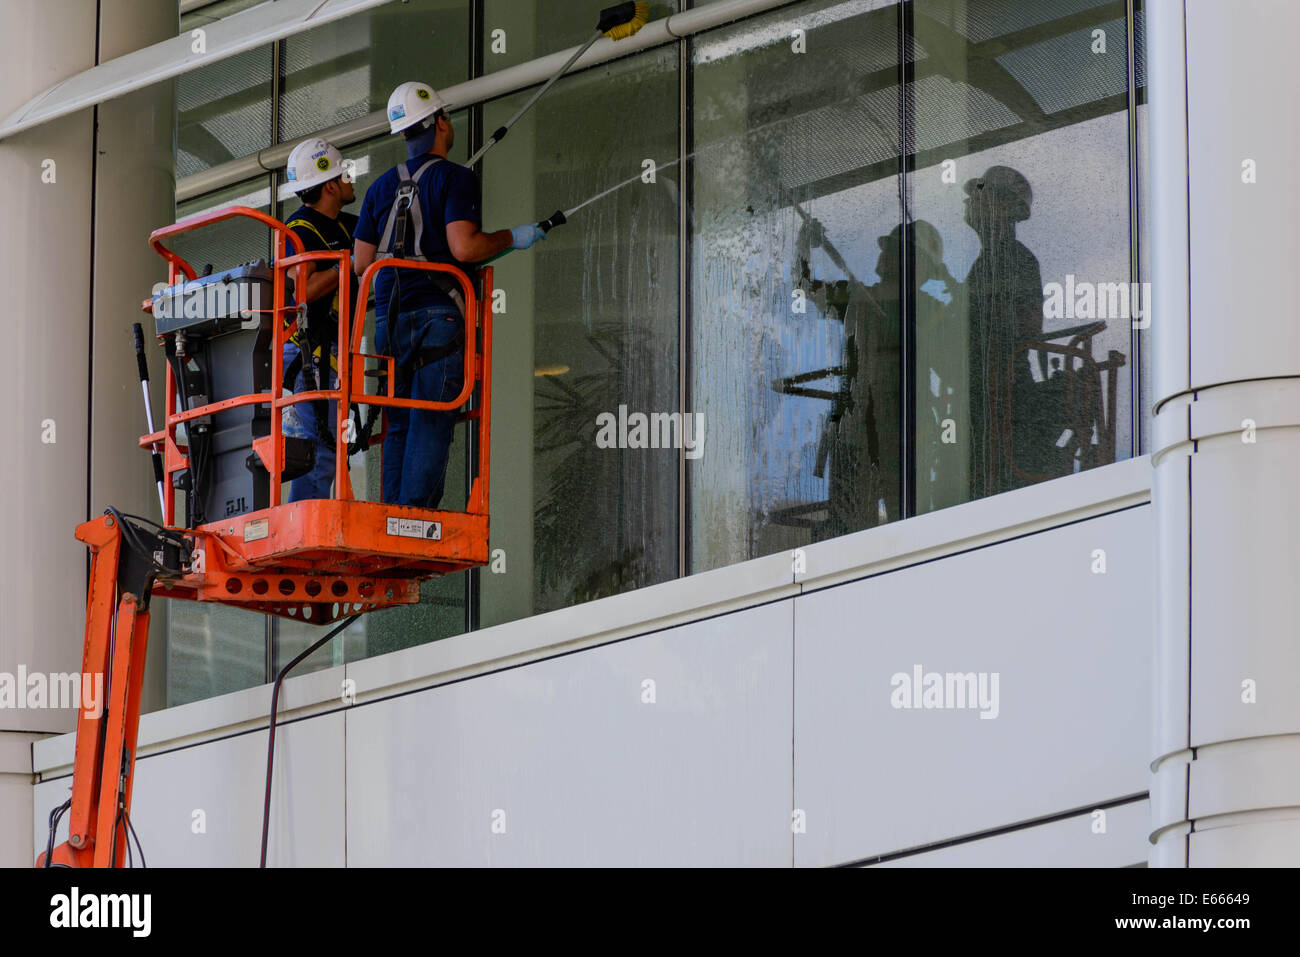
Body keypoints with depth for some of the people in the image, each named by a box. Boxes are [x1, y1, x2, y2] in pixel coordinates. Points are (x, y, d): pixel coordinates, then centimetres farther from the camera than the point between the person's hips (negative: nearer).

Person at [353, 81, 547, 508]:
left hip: (389, 316, 6)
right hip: (437, 313, -6)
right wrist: (511, 238, -3)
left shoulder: (382, 187, 14)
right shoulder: (456, 179, -5)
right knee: (431, 424, -7)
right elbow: (464, 247, -18)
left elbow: (361, 263, 12)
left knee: (399, 426, 9)